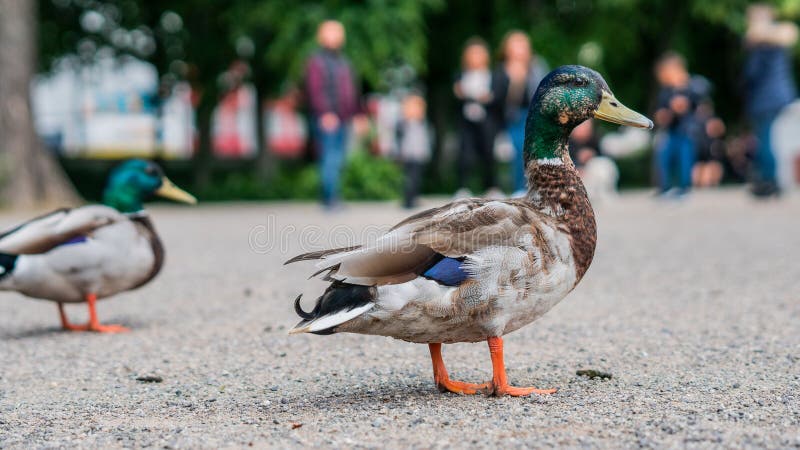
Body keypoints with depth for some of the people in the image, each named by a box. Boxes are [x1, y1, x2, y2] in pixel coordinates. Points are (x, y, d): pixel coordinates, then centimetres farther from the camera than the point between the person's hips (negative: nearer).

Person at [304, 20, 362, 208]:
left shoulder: (344, 62, 19)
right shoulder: (316, 61, -5)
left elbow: (352, 90, 24)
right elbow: (315, 90, -16)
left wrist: (356, 114, 19)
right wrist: (325, 113, -26)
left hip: (343, 120, 8)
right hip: (326, 119, -7)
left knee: (338, 159, 10)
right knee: (329, 159, -10)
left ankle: (333, 198, 18)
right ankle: (329, 198, -9)